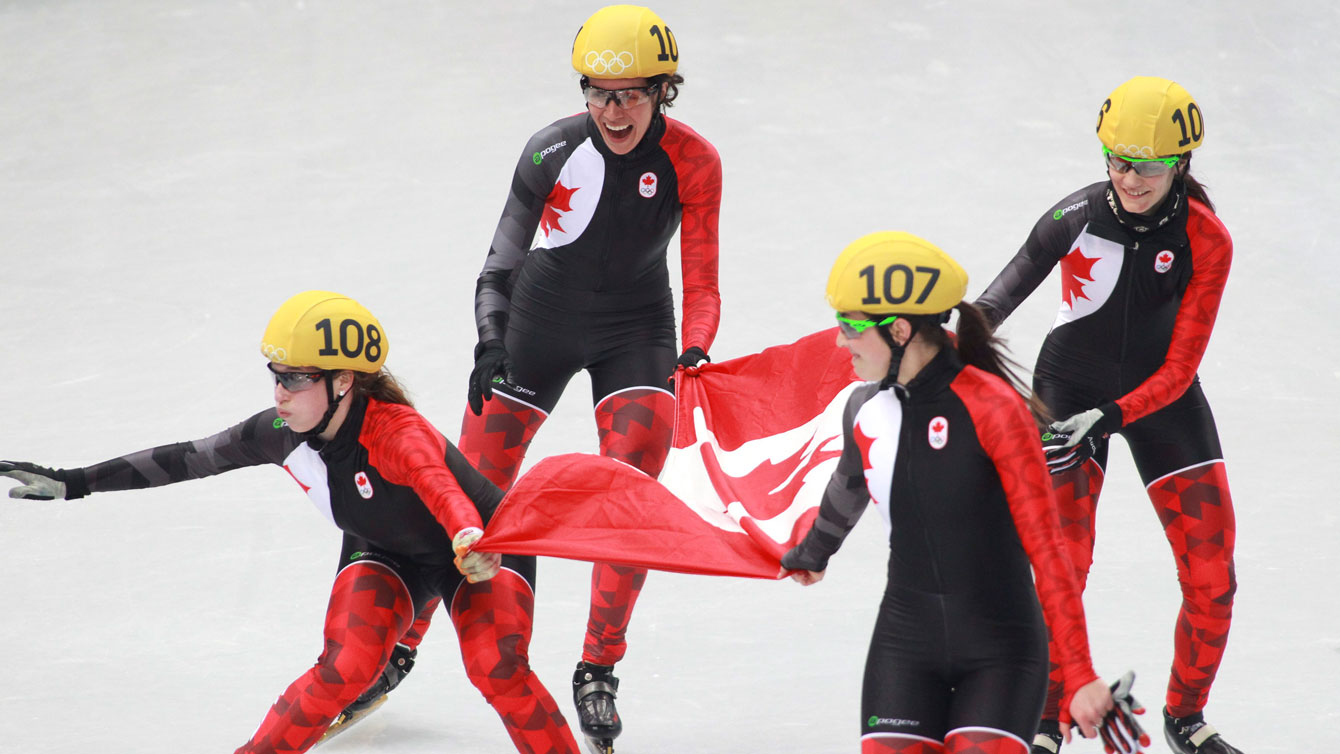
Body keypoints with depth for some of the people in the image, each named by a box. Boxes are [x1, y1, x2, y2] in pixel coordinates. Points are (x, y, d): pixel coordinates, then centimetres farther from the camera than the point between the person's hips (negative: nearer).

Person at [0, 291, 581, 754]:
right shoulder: (282, 434, -19)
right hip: (384, 555, 4)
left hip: (481, 543, -4)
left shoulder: (396, 433, -37)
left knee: (497, 671, -26)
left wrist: (472, 545, -79)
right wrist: (73, 482, -7)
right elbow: (189, 459, -8)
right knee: (345, 670, -19)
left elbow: (441, 488, -56)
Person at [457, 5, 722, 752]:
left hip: (636, 331, 0)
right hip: (541, 318, 0)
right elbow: (501, 263, -16)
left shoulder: (692, 163, -17)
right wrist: (490, 345, -30)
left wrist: (695, 351, -33)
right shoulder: (554, 151, -21)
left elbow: (701, 283, -14)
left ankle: (598, 674, -3)